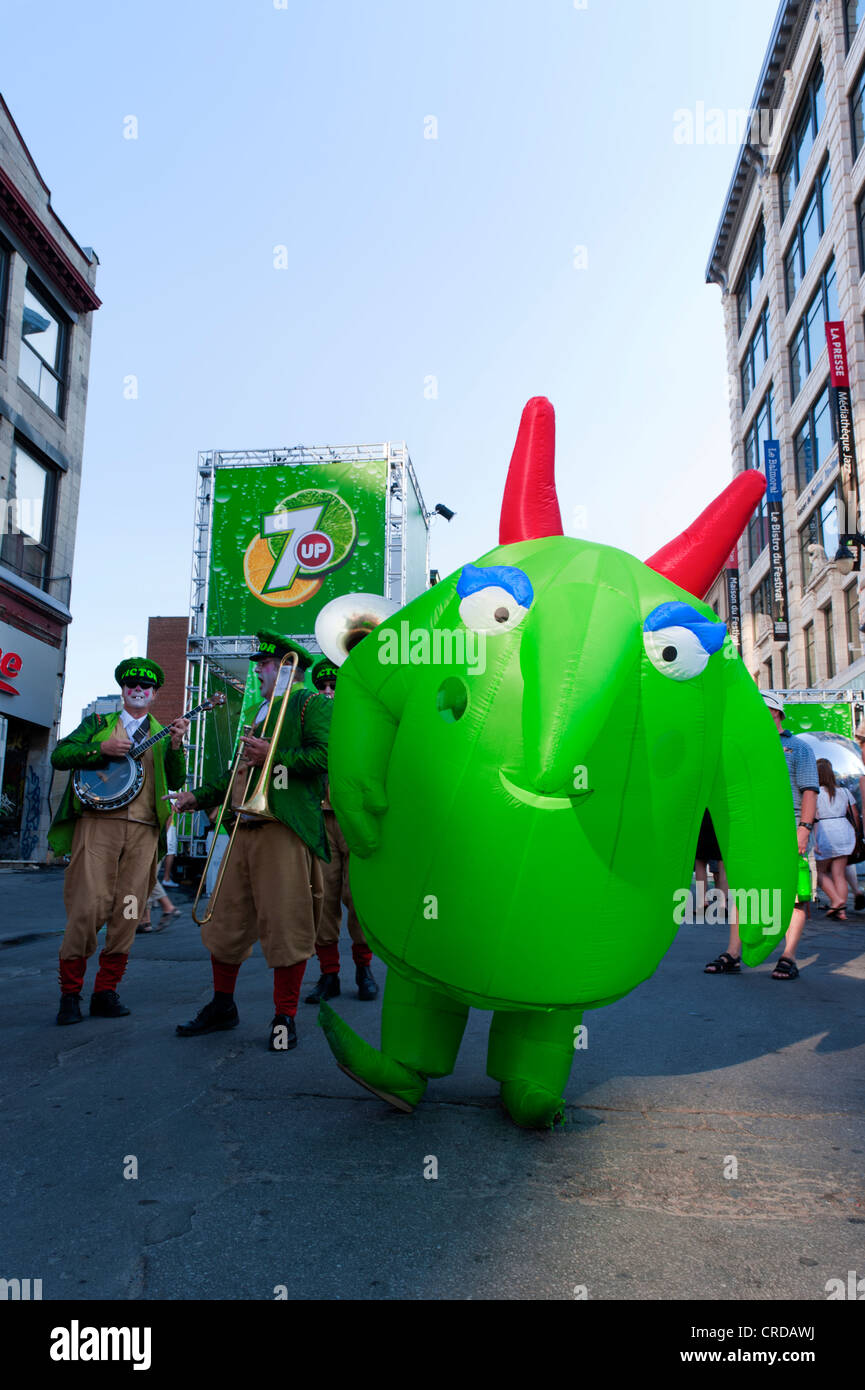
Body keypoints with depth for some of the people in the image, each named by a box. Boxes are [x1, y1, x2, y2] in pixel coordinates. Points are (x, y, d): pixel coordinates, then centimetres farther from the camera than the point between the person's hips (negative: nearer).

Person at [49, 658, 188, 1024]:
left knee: (128, 913, -1)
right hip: (98, 823, -2)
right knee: (88, 907, -10)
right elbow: (59, 756, 5)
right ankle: (70, 992, 3)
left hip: (144, 832, 2)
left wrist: (176, 745, -8)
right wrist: (102, 749, -10)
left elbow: (177, 781, 8)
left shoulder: (162, 733, 19)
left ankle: (106, 992, 9)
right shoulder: (97, 723, 16)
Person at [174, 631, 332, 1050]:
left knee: (285, 925, -4)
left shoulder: (312, 704, 1)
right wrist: (199, 796, 21)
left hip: (286, 830, -8)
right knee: (227, 920, 11)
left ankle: (284, 1017, 8)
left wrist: (271, 757, -16)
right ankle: (222, 1006, 26)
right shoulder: (260, 712, 26)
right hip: (246, 828, 8)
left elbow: (324, 756, -13)